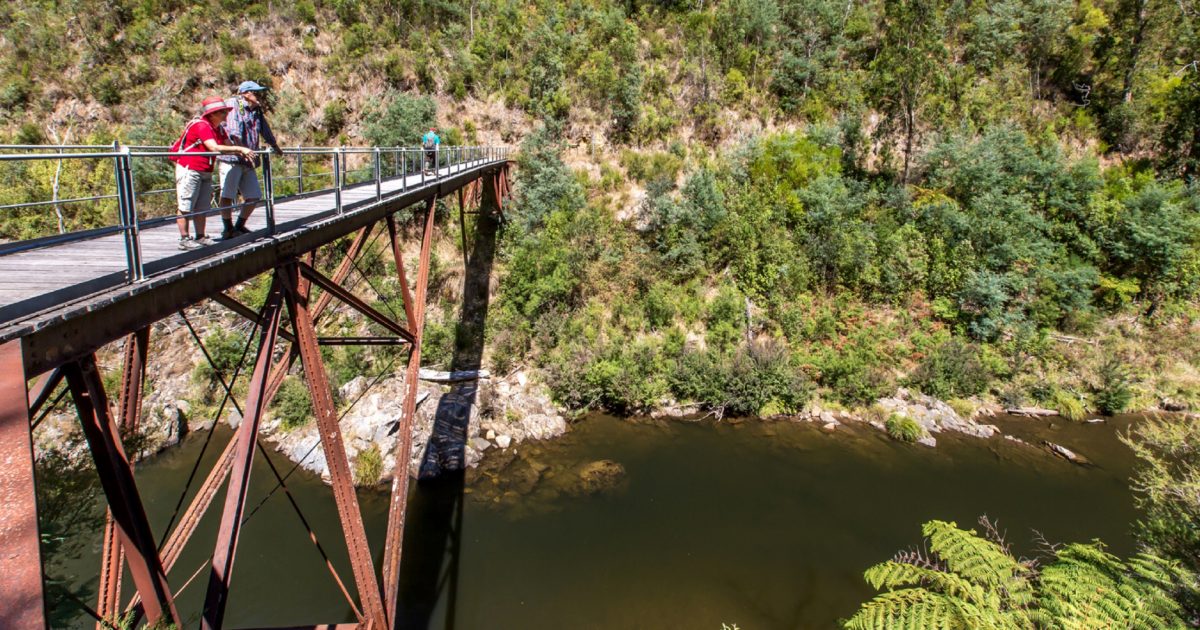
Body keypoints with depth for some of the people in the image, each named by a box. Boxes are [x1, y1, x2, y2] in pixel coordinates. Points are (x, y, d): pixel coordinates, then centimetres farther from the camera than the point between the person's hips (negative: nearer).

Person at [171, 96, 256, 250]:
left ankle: (200, 237, 16)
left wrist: (243, 154, -12)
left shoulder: (219, 128, 10)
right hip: (189, 169, -9)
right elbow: (214, 148, -29)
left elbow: (229, 146, 7)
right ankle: (184, 239, -1)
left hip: (205, 172, 9)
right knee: (185, 207, -4)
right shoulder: (201, 125, -18)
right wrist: (240, 149, -30)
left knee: (202, 207, 10)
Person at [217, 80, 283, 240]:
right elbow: (234, 132, -17)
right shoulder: (233, 104, -3)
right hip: (231, 158, -7)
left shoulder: (257, 111, 18)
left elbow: (266, 132, 33)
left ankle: (240, 226, 21)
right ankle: (228, 229, 2)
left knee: (254, 196, 5)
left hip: (248, 161, 8)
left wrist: (276, 148, 45)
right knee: (227, 195, -9)